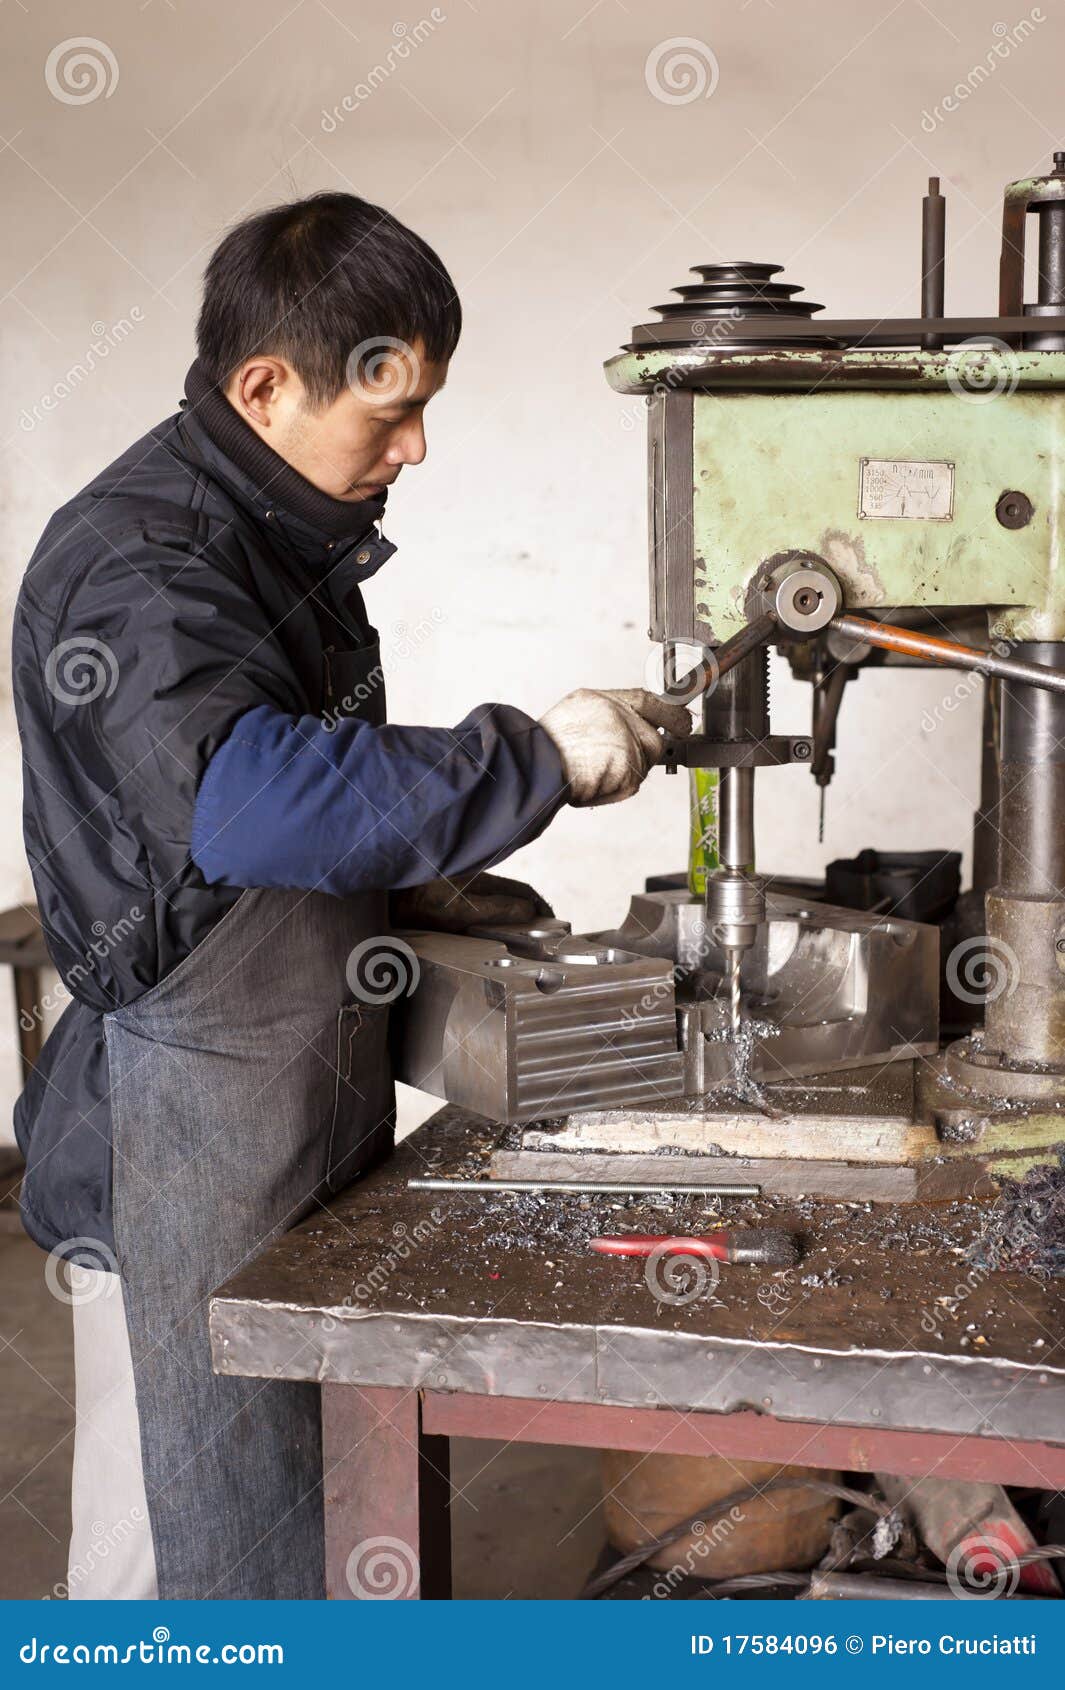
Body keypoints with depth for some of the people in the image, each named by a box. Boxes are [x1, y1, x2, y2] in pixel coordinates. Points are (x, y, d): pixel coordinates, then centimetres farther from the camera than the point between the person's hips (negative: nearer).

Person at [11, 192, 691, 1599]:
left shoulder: (285, 532, 10)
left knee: (315, 1501, 21)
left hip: (309, 1098, 9)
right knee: (189, 1533, 6)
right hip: (187, 1127, -9)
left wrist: (413, 887, 6)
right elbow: (252, 800, -37)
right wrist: (540, 756, -30)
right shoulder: (135, 568, -20)